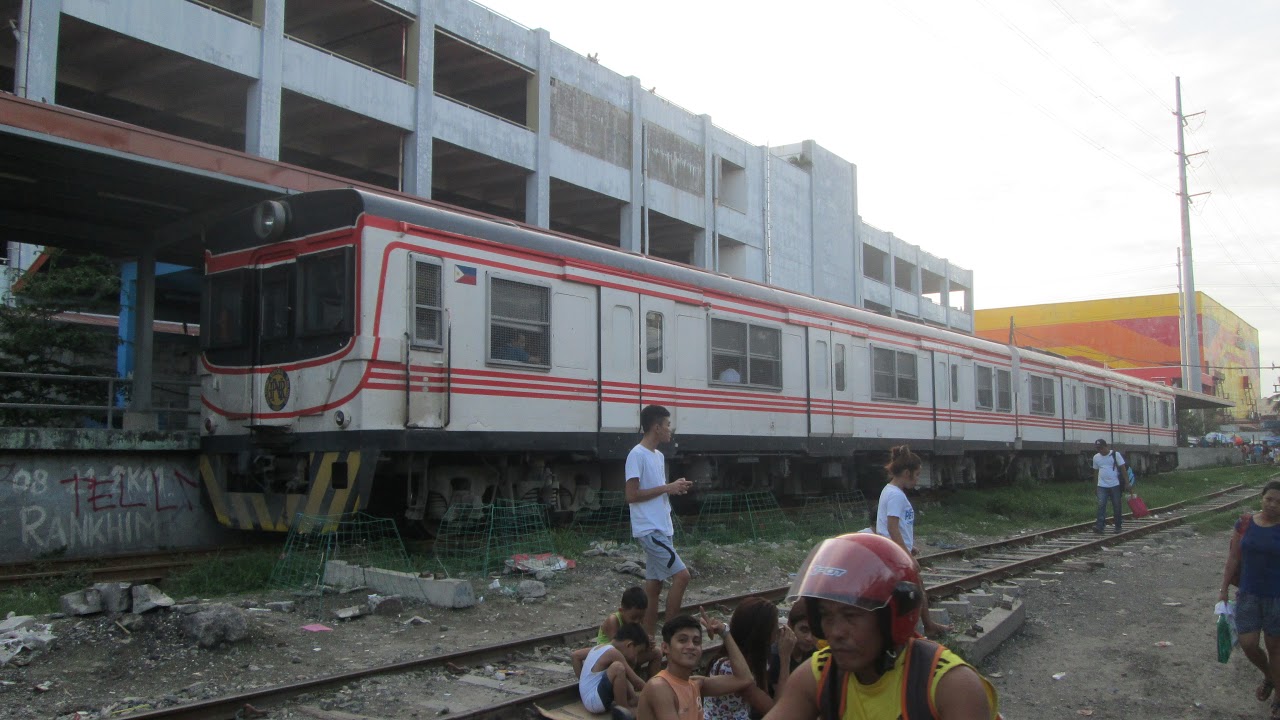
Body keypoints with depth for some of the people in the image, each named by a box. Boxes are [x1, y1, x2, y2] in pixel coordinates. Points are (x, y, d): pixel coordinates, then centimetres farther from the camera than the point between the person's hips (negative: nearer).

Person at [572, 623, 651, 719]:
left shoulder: (600, 647, 11)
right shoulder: (613, 653, -15)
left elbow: (575, 655, 24)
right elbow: (636, 682, -13)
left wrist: (582, 678, 24)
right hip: (595, 701, -10)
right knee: (618, 667, -27)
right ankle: (622, 708, -11)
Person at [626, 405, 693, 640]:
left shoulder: (659, 455, 16)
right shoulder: (637, 455, -14)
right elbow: (632, 495, -19)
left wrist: (676, 488, 5)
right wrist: (666, 488, -16)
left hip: (661, 529, 9)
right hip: (650, 530, -9)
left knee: (654, 584, 10)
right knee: (681, 575, -12)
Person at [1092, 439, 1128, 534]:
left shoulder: (1115, 454, -5)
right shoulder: (1096, 457, 6)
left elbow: (1123, 469, -5)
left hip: (1115, 485, -2)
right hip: (1102, 486, 2)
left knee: (1117, 506, 6)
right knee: (1101, 505, -10)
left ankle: (1118, 527, 17)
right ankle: (1099, 526, -17)